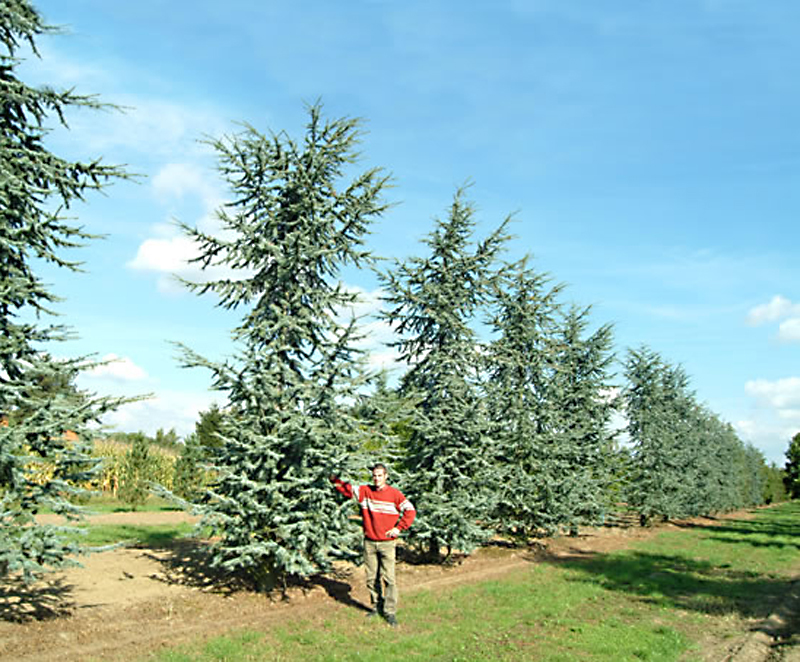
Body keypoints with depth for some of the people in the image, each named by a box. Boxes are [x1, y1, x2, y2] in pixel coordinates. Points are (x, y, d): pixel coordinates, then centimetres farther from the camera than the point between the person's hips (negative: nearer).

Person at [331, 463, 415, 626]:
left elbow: (410, 511, -2)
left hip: (387, 543, -3)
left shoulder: (394, 493, -4)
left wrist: (399, 528, -8)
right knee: (371, 578, 10)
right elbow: (347, 489, 5)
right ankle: (376, 605, 26)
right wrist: (335, 480, -13)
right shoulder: (365, 491, 5)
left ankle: (390, 611, 3)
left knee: (389, 578, -5)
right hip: (369, 542, 3)